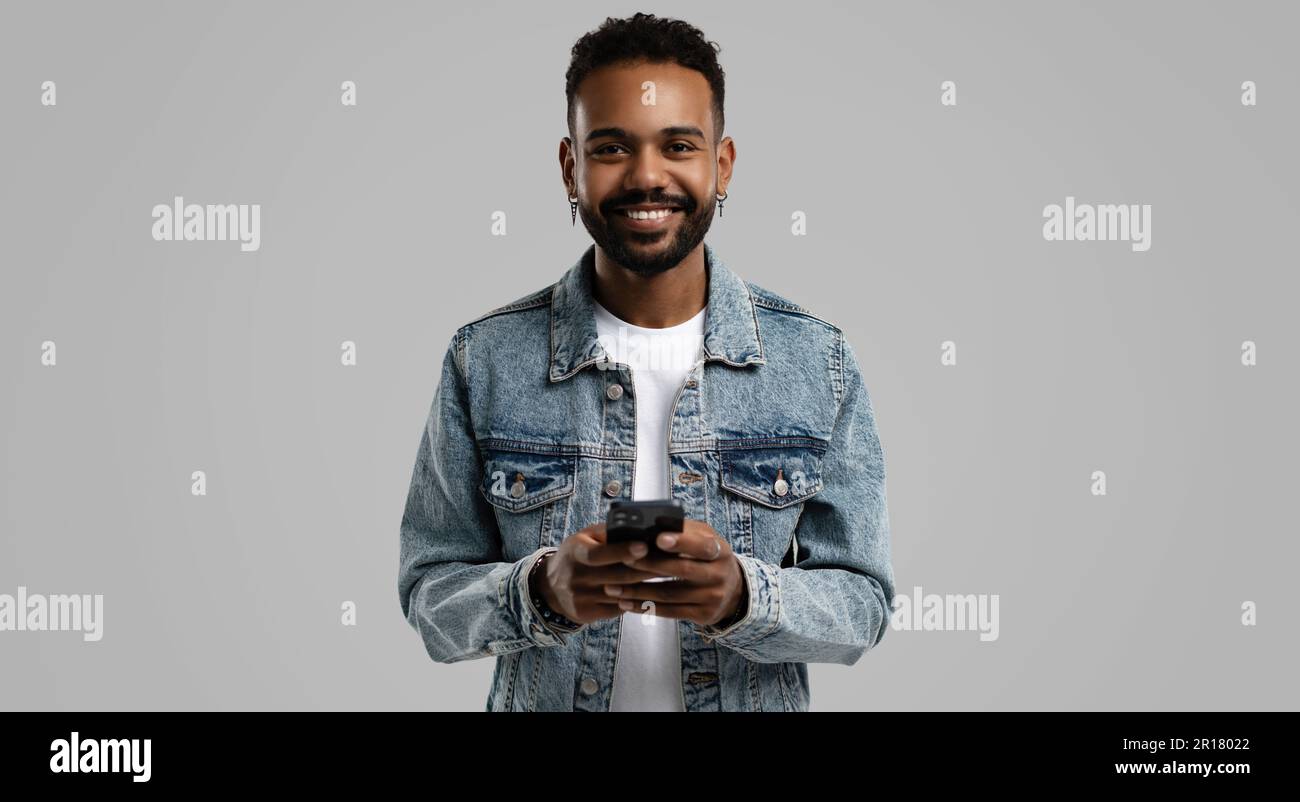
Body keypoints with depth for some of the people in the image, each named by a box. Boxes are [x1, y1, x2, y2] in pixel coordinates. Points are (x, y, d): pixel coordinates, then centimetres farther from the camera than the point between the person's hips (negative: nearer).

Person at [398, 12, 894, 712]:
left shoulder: (819, 362, -9)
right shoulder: (484, 361, -10)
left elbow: (862, 604, -9)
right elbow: (430, 598, -9)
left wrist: (744, 594, -27)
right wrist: (540, 590, -28)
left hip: (758, 702, 1)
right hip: (541, 702, 0)